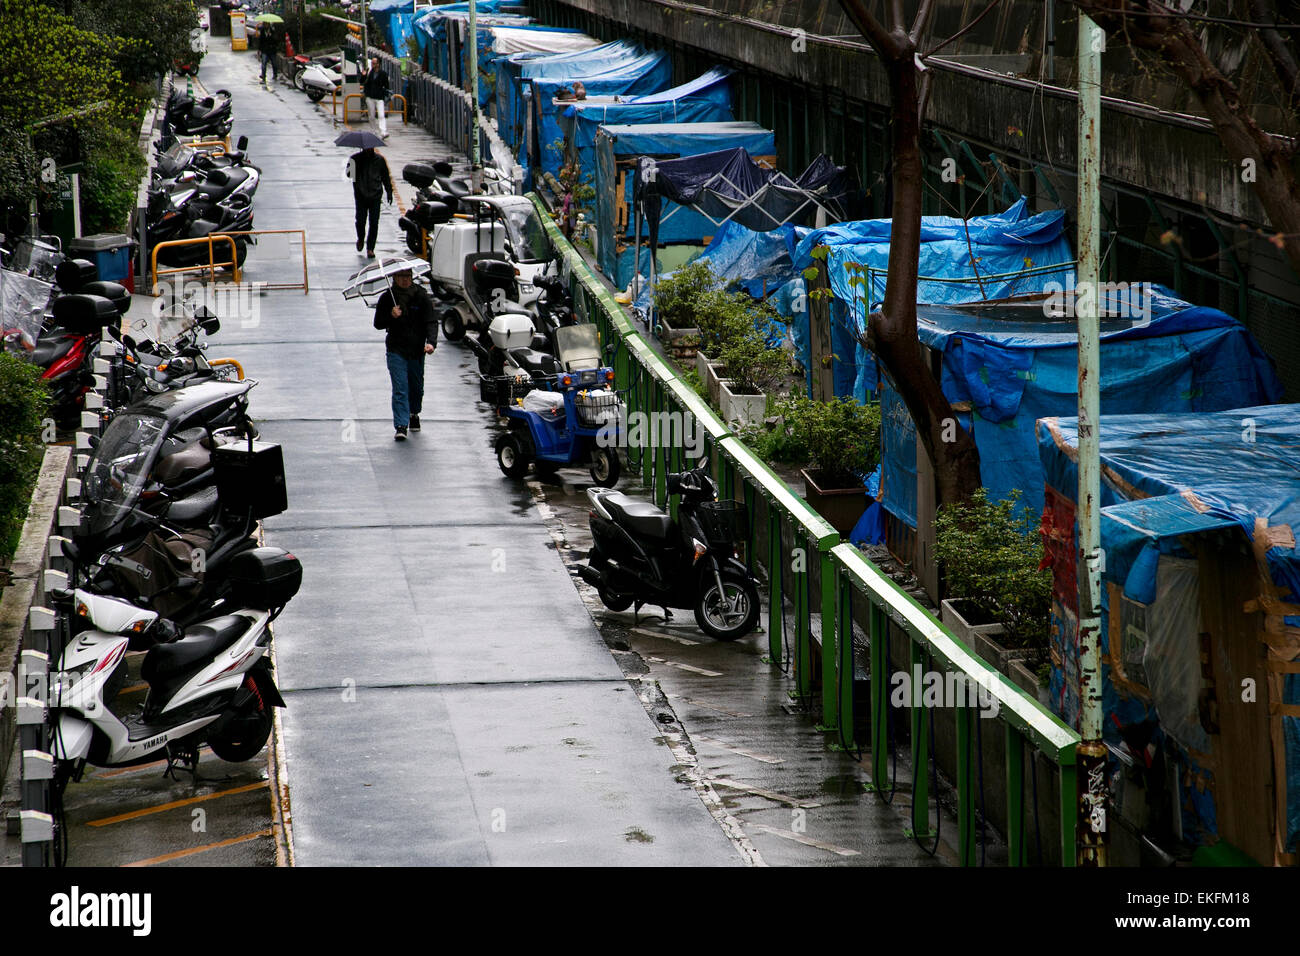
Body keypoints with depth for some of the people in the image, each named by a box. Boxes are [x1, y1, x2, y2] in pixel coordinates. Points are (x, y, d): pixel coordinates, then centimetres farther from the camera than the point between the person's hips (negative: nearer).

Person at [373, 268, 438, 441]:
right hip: (396, 350, -1)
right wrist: (391, 316, -16)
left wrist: (431, 342, -24)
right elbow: (378, 323, 4)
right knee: (400, 388, -12)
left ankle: (414, 414, 44)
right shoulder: (387, 298, 0)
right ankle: (400, 426, -15)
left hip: (417, 349, 1)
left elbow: (431, 322, -7)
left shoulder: (421, 297, -2)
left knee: (417, 387, 15)